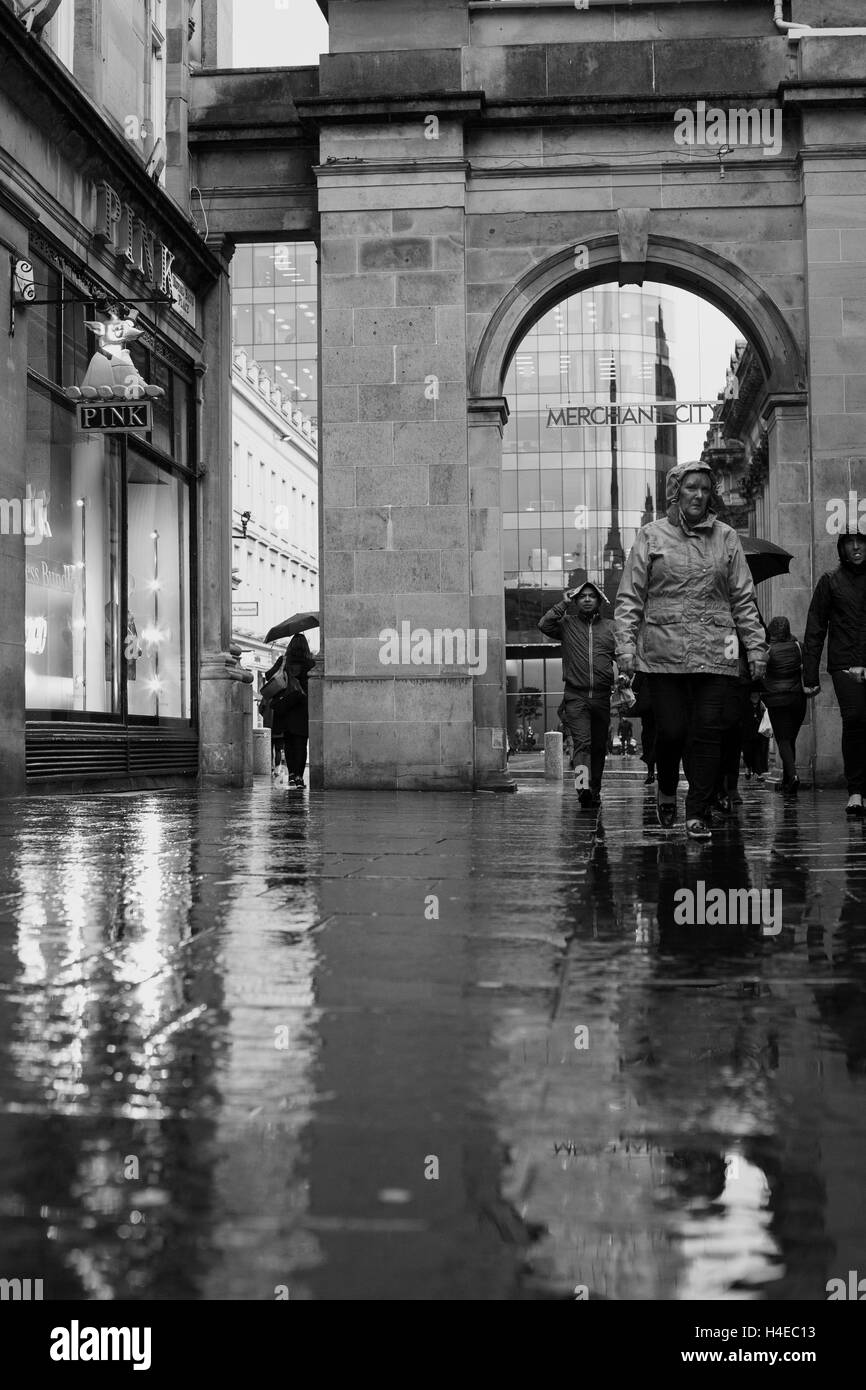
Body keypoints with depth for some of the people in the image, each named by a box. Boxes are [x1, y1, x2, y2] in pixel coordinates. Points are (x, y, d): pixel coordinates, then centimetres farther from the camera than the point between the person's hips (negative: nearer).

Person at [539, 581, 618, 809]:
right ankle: (583, 787, -29)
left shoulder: (610, 627, 13)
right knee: (582, 742, -17)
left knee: (599, 746, 9)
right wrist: (563, 604, -3)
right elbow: (544, 625, -7)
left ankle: (595, 791, 19)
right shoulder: (567, 624, 9)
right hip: (576, 696, -3)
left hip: (602, 696, 3)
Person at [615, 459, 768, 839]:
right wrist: (626, 645, -4)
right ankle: (666, 791, 27)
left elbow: (743, 598, 12)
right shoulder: (650, 536, 6)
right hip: (662, 653, -1)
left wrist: (755, 645, 6)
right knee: (671, 730, -1)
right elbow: (630, 597, 5)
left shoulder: (726, 538, 10)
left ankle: (698, 812, 5)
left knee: (708, 731, -3)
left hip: (714, 654, 1)